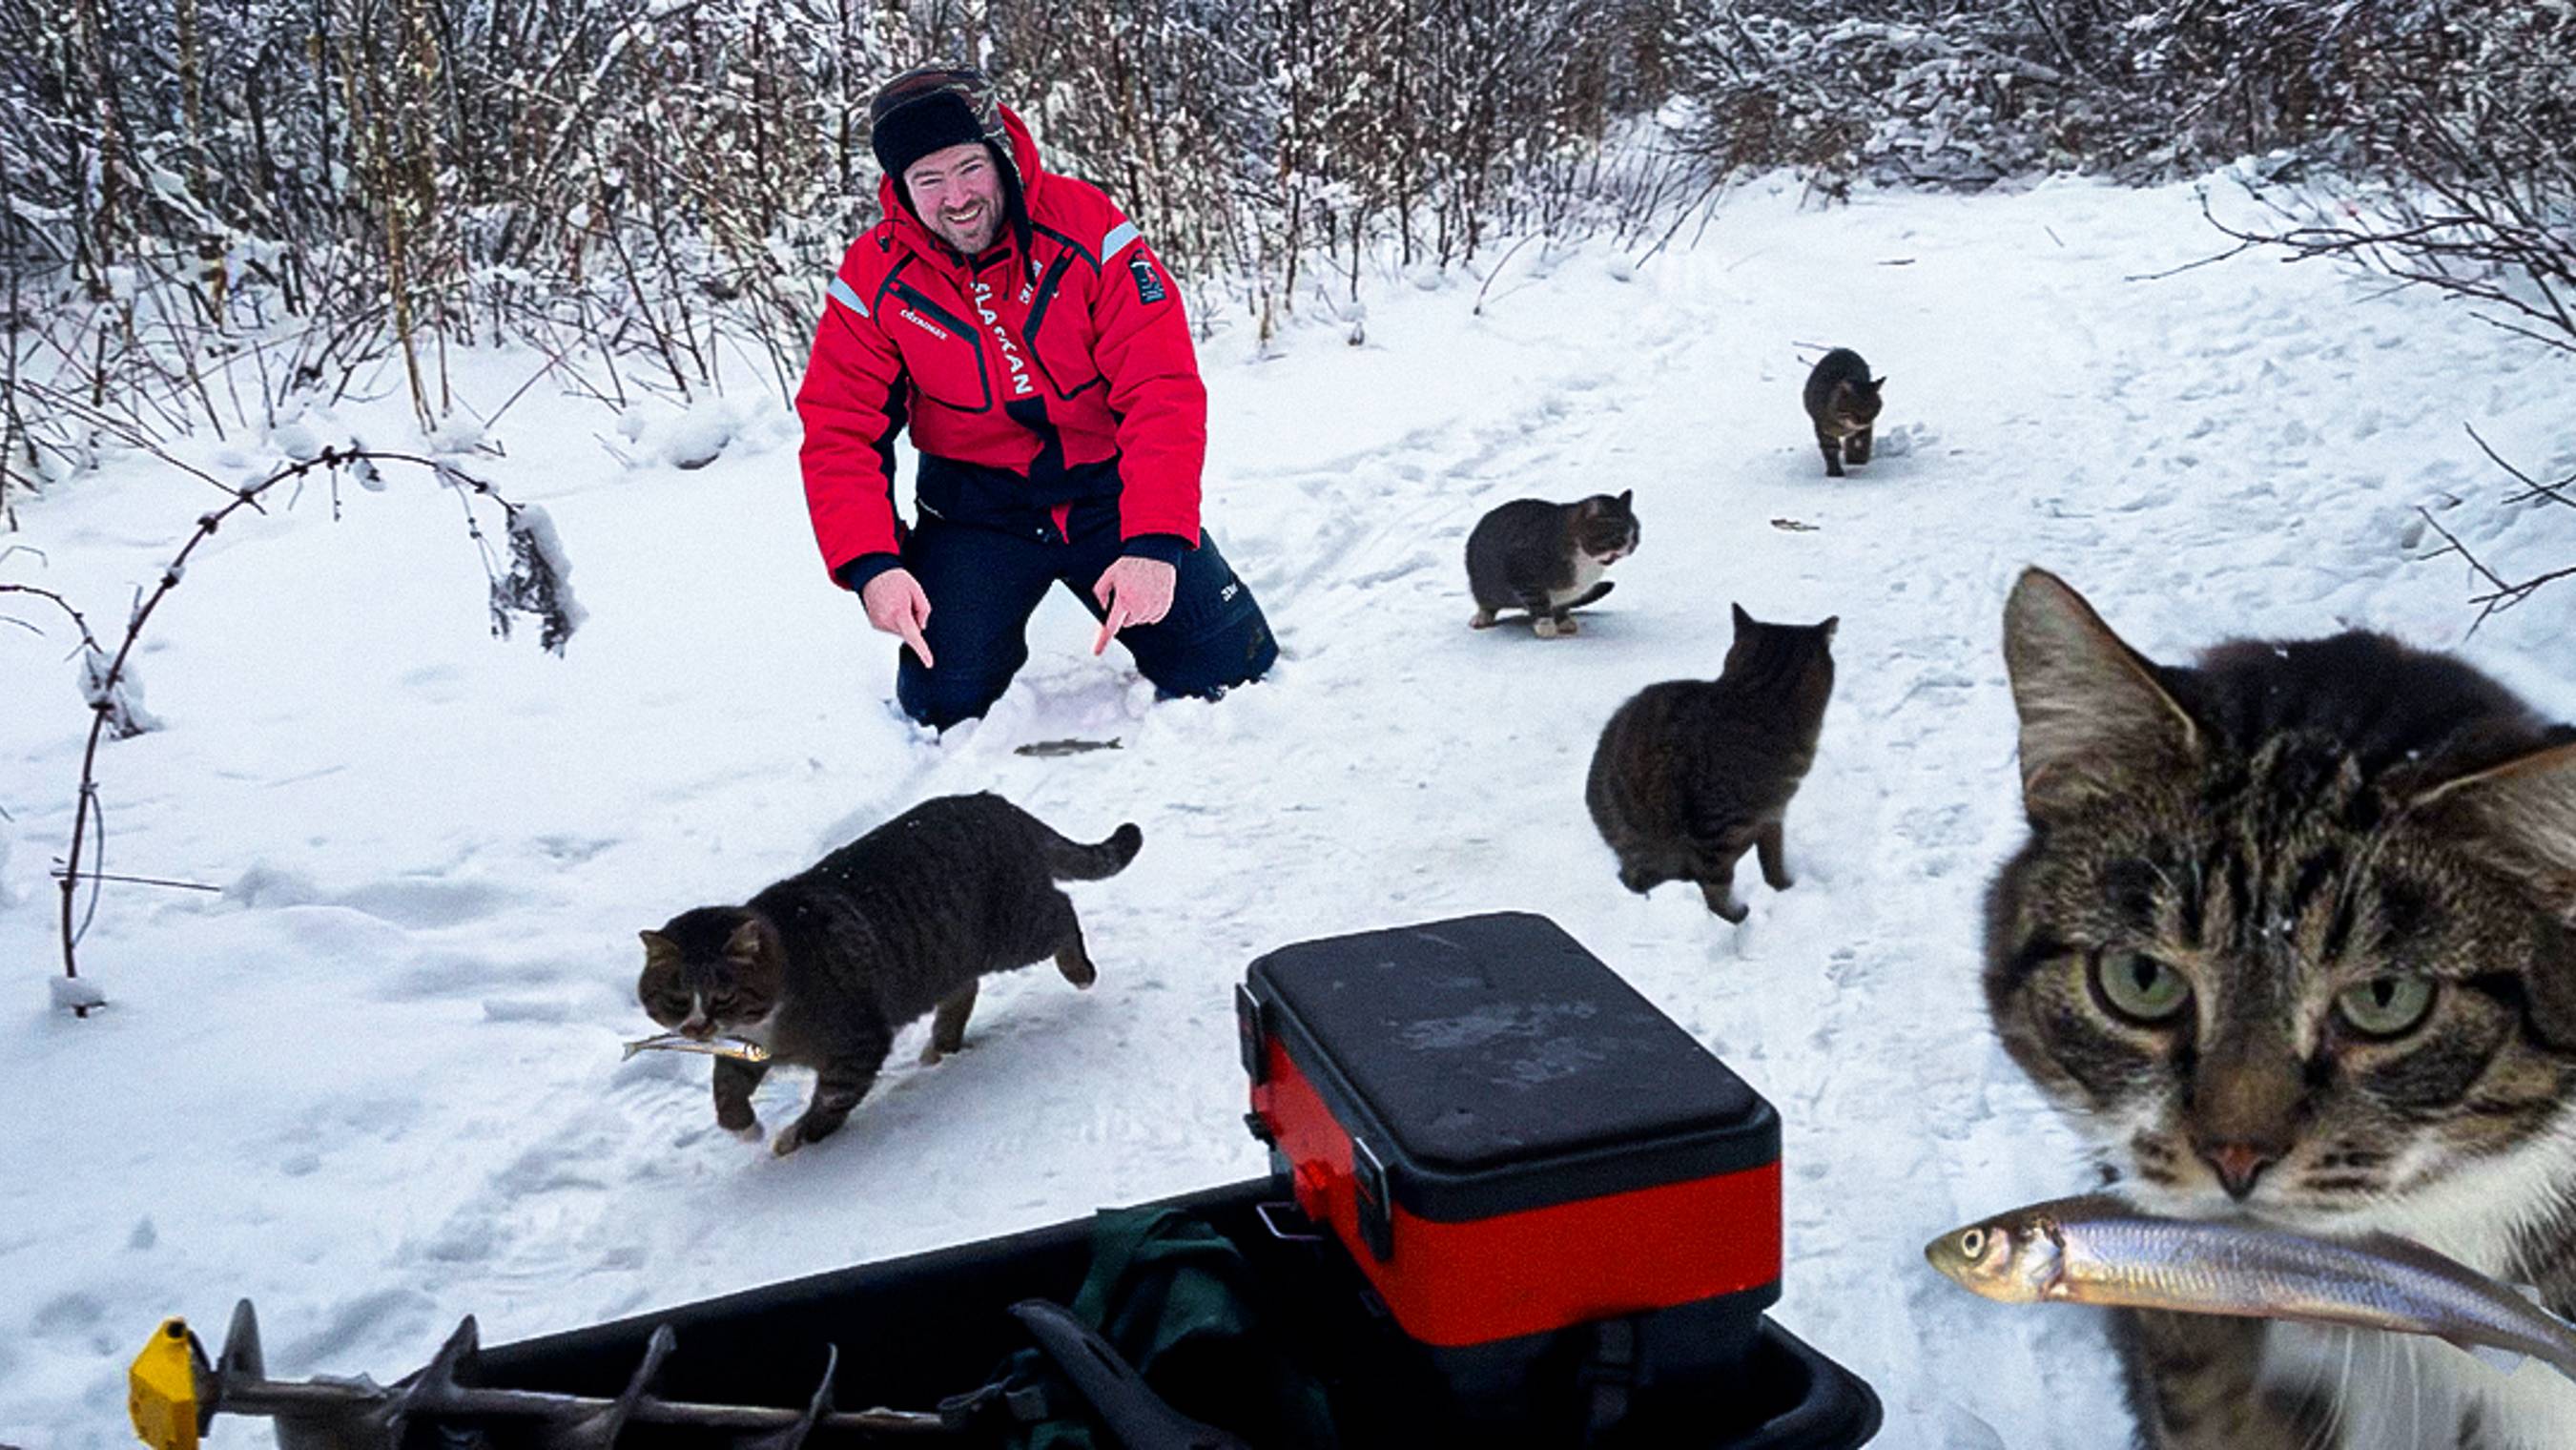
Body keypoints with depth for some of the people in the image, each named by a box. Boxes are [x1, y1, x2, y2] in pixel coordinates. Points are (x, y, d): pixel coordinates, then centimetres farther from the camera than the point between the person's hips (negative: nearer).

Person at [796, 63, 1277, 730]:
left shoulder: (1085, 226, -16)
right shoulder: (875, 277, -10)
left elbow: (1163, 391, -20)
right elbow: (840, 432, -8)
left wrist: (1156, 539, -32)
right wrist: (870, 564, -25)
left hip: (1110, 493, 0)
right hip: (976, 511, 1)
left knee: (1235, 671, -5)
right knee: (945, 705, -12)